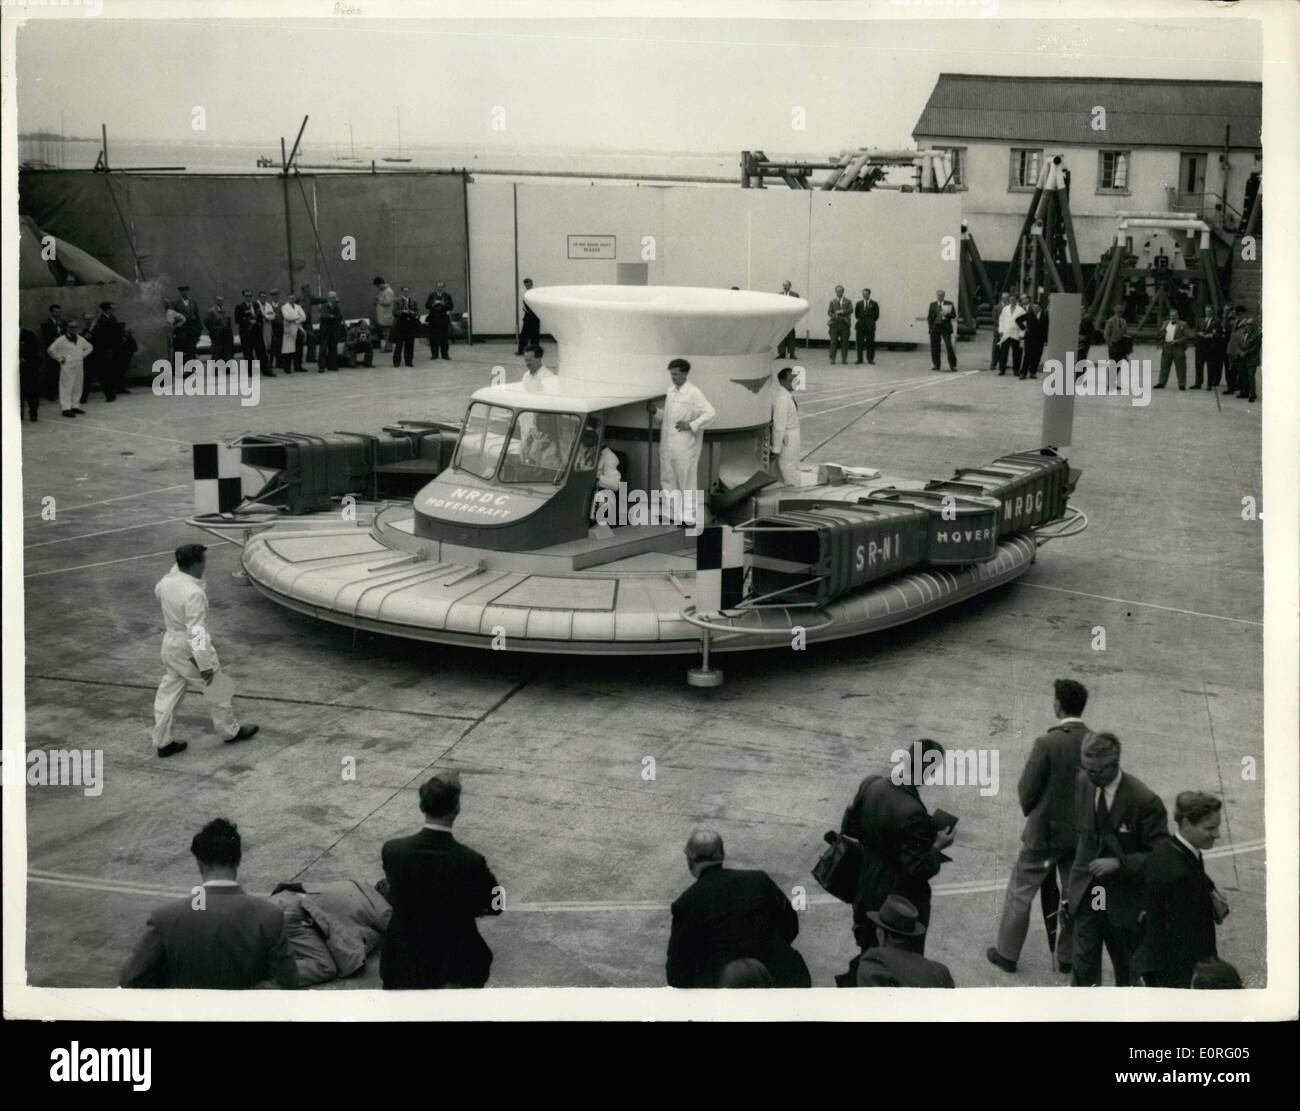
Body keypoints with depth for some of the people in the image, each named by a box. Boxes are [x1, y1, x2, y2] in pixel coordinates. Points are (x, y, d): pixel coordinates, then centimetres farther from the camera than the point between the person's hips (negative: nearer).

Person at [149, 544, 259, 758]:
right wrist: (205, 664, -27)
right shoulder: (194, 593, -30)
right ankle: (229, 731, 32)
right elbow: (196, 631, -30)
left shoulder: (167, 581, -6)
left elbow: (158, 592, 21)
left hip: (171, 642, 8)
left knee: (169, 692, 16)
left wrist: (177, 567, 20)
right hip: (191, 649, -8)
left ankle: (162, 742, 21)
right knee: (218, 689, 14)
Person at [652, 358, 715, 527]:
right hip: (667, 443, 7)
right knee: (667, 480, 12)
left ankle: (688, 516, 6)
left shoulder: (694, 393, -10)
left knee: (686, 480, 0)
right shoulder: (670, 391, 12)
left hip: (685, 446, -7)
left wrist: (691, 425, -21)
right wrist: (657, 411, 3)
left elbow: (710, 413, -16)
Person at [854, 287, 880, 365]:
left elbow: (876, 315, 7)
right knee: (860, 343, 0)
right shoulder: (859, 304, 8)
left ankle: (870, 360, 7)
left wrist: (871, 322, 5)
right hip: (860, 326, 1)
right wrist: (859, 321, 10)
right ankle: (859, 359, 6)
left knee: (870, 343, 0)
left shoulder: (874, 304, 3)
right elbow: (856, 314, 16)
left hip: (870, 326, -1)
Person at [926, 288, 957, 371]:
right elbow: (929, 317, 11)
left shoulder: (949, 304, 5)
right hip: (935, 327, 3)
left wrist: (947, 314, -16)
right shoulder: (932, 304, 11)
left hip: (945, 327, -3)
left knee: (949, 346, -9)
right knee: (934, 347, 3)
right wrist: (930, 327, 0)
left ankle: (953, 365, -5)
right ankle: (935, 365, 13)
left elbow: (954, 315, 2)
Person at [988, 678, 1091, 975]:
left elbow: (1028, 788, -15)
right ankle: (1068, 956, 30)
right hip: (1082, 833, 4)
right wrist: (1082, 816, 12)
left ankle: (1007, 953, 22)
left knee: (1020, 893, 12)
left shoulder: (1047, 743, -23)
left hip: (1045, 831, -4)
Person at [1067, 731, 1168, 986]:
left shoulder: (1144, 801, -21)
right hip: (1087, 894, 3)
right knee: (1084, 968, 1)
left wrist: (1119, 863, -25)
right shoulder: (1083, 783, -4)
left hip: (1124, 901, -3)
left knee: (1126, 968, 15)